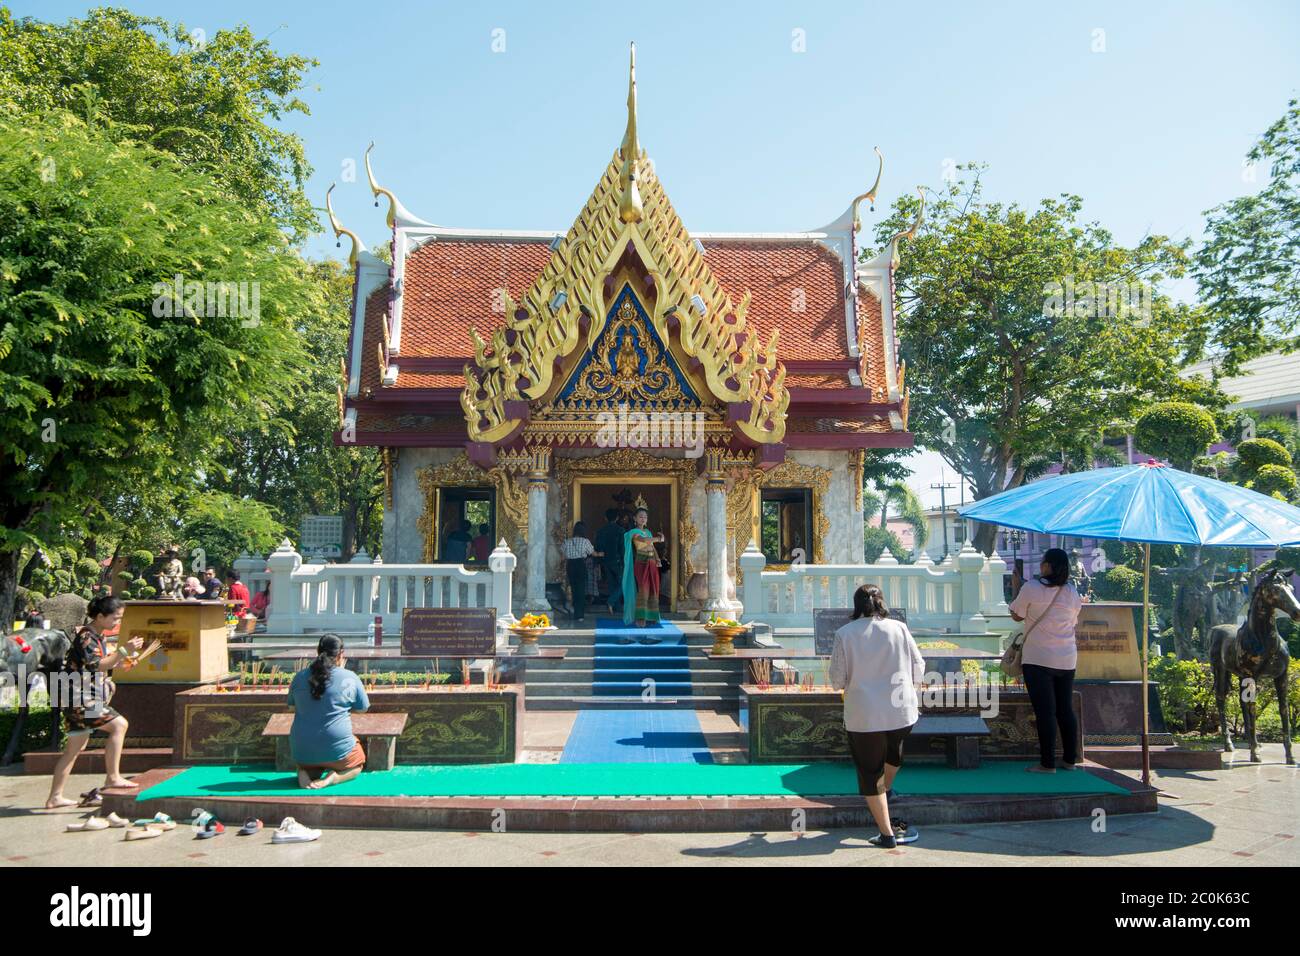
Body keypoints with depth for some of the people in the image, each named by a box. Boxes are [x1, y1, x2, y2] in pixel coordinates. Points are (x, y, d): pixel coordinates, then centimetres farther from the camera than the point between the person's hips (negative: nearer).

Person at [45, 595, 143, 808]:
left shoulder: (95, 636, 15)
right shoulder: (86, 636, -14)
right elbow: (97, 665, -23)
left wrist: (117, 664, 7)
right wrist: (124, 650, -26)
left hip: (85, 699, 11)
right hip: (82, 698, -11)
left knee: (75, 748, 14)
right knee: (119, 724, -17)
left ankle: (55, 797, 20)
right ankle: (113, 777, -15)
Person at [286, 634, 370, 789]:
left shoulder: (299, 677, 0)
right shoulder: (350, 678, -9)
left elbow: (292, 707, 14)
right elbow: (362, 709, 4)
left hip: (302, 752, 3)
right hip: (337, 751, -3)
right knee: (358, 764, 28)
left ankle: (305, 771, 2)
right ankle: (333, 777, -3)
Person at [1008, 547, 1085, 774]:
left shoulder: (1032, 587, -11)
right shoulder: (1072, 593, 4)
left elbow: (1016, 615, 0)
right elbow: (1072, 622, 15)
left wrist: (1016, 589, 12)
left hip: (1038, 659, -5)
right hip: (1066, 660, 5)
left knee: (1045, 711, -3)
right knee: (1066, 710, 13)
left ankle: (1048, 763, 0)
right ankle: (1069, 760, 20)